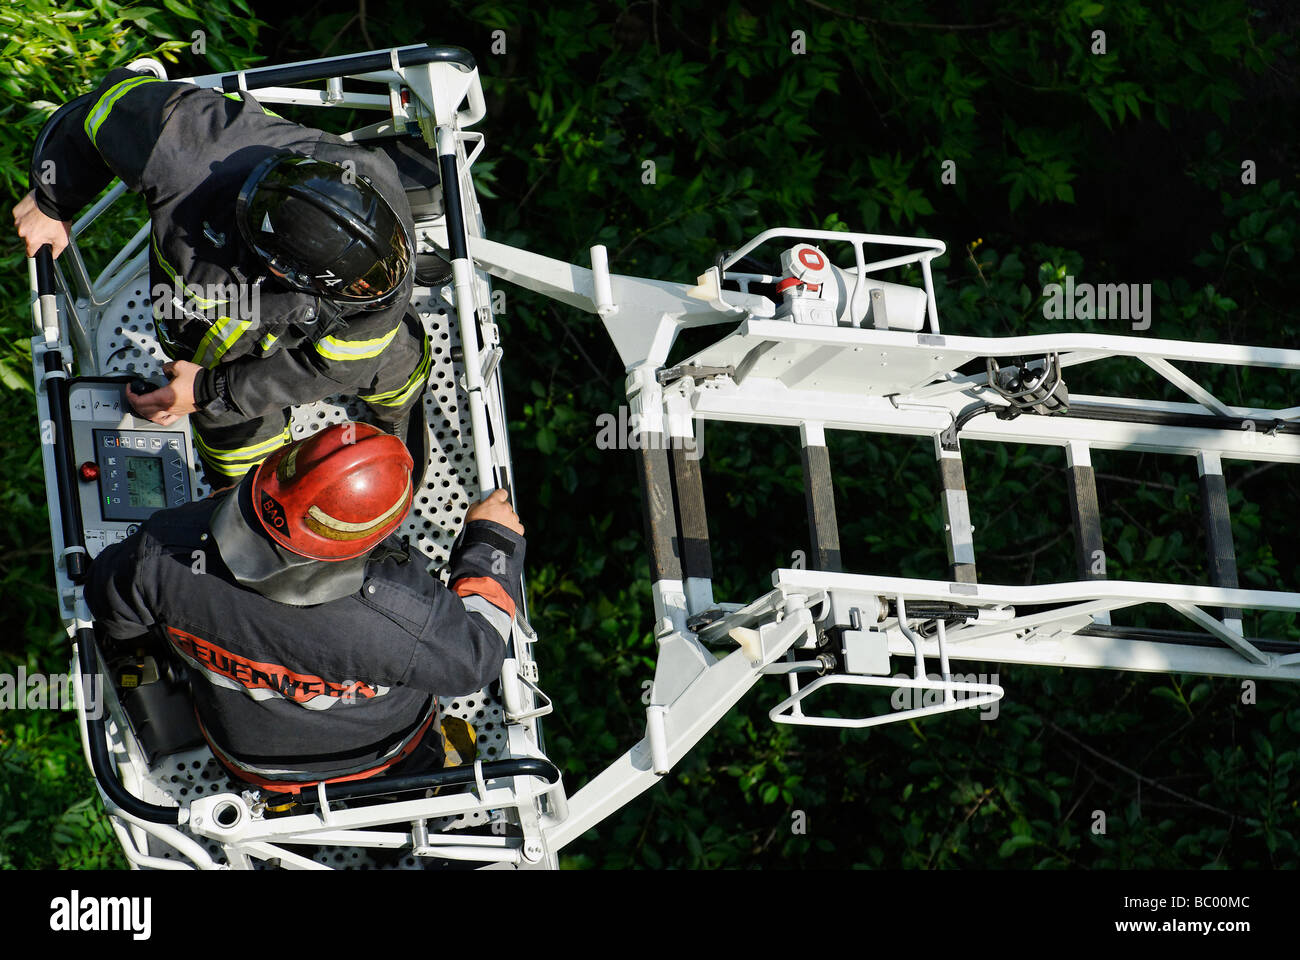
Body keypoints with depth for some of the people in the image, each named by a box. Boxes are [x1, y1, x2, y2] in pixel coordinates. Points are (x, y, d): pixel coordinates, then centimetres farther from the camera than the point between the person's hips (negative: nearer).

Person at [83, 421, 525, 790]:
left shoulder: (165, 555, -38)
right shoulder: (400, 615, -44)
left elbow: (111, 608, -14)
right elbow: (471, 662, -23)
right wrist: (494, 541, -9)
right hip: (383, 759, -2)